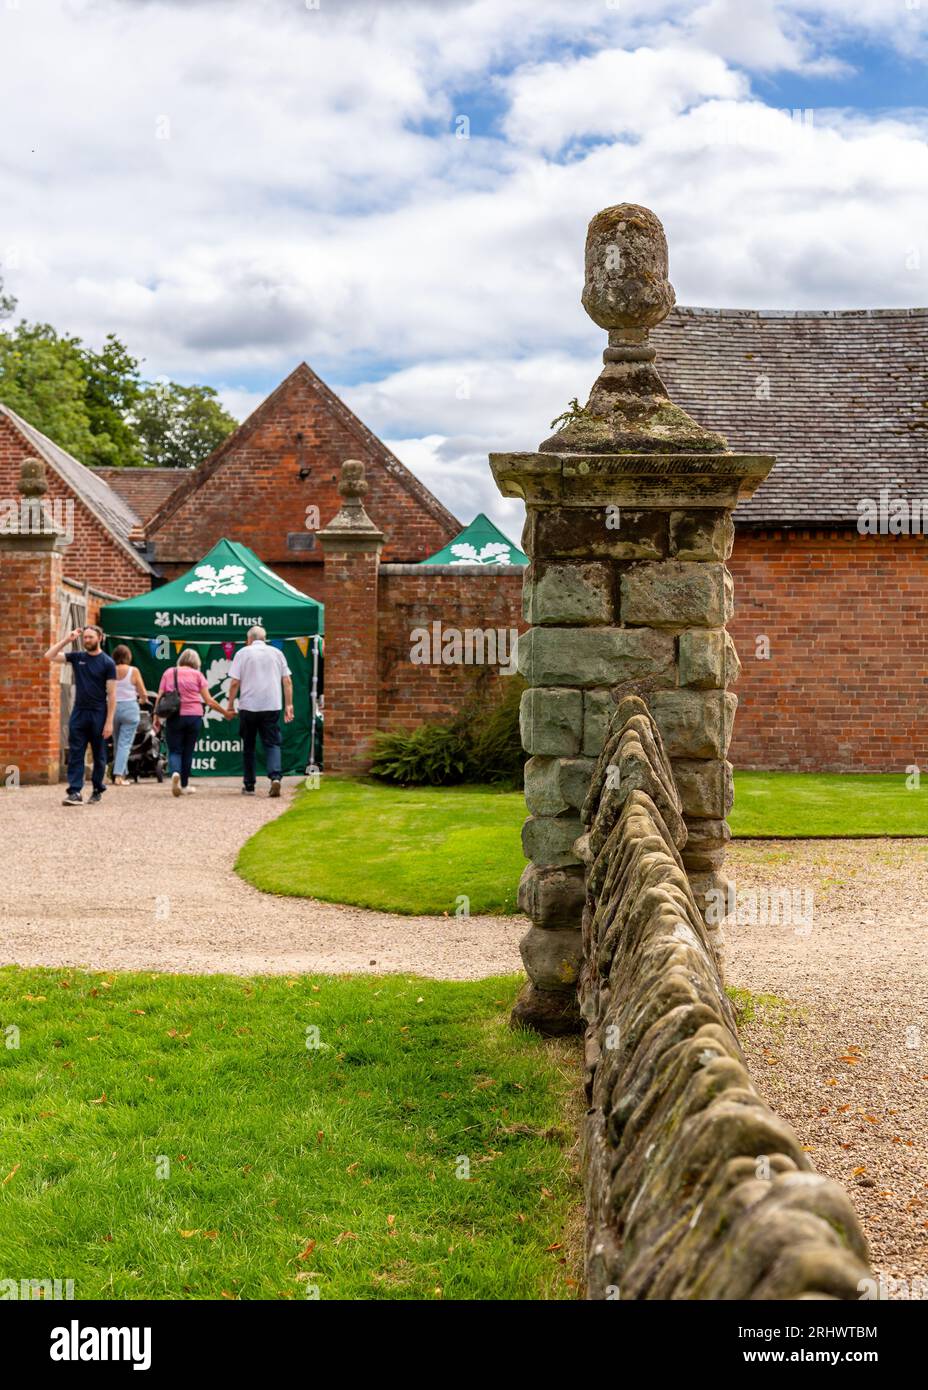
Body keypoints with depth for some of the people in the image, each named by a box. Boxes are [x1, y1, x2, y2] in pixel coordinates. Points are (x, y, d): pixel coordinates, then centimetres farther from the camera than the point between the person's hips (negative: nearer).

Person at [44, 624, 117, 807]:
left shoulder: (107, 662, -4)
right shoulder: (77, 657, 7)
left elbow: (111, 694, -7)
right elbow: (49, 656, 1)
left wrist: (109, 722, -13)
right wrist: (67, 640, -5)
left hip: (98, 715, -3)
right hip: (78, 713, 3)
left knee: (99, 756, 6)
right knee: (75, 754, -4)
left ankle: (97, 791, 17)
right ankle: (75, 792, -8)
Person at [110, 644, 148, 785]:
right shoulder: (133, 671, -6)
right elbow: (143, 694, -3)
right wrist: (142, 700, 20)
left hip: (113, 708, 3)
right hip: (130, 709, -3)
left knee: (117, 743, 16)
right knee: (125, 744, -3)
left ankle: (121, 773, 23)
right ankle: (119, 775, -13)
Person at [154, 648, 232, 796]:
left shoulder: (169, 673, 9)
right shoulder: (197, 674, 5)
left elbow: (160, 698, 4)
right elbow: (208, 700, 0)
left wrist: (156, 719, 9)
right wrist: (225, 713, 10)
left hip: (174, 717, 0)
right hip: (194, 716, 0)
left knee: (174, 751, 4)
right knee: (188, 751, 11)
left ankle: (175, 772, -26)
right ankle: (183, 786, 16)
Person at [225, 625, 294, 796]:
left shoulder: (243, 653, 2)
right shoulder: (277, 653, 9)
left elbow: (235, 682, -3)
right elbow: (287, 681, 6)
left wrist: (230, 705, 5)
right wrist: (289, 705, 9)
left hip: (248, 707, -1)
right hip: (272, 706, 1)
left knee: (248, 746, 11)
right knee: (272, 744, 2)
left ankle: (249, 786, 13)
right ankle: (275, 777, -22)